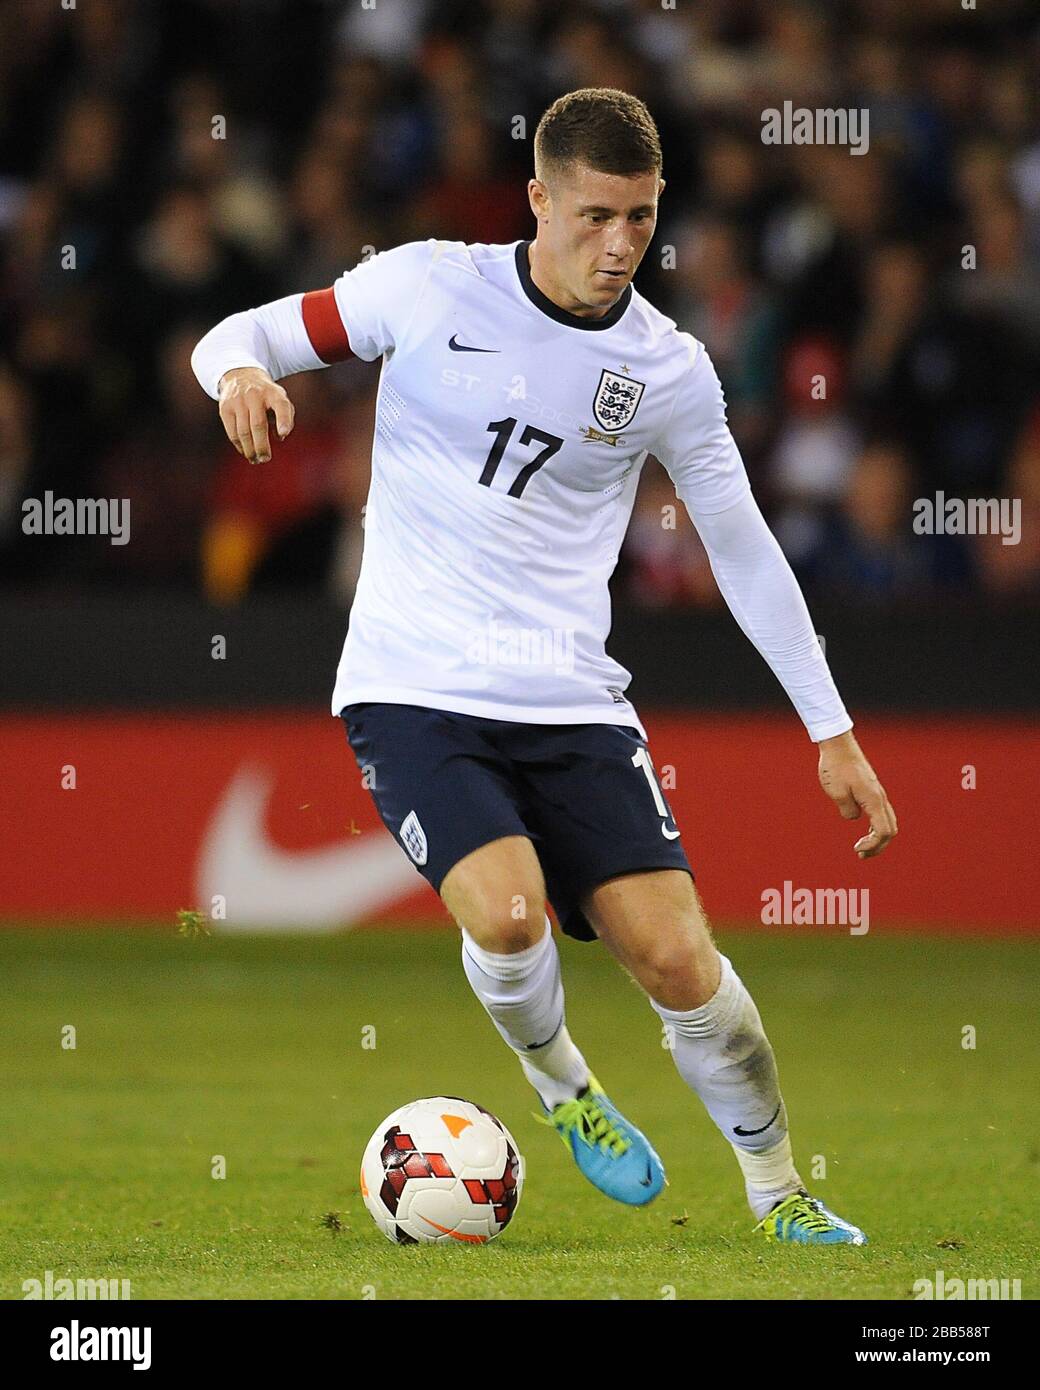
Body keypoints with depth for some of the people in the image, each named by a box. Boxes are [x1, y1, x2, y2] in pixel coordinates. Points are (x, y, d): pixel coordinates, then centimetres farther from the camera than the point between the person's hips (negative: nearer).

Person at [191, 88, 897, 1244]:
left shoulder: (668, 371, 3)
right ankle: (558, 1083, 8)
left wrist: (832, 732, 13)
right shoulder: (430, 288, -3)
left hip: (571, 702, 2)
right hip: (412, 689, -2)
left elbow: (745, 552, 13)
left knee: (677, 957, -10)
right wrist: (241, 371, -21)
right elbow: (237, 337, 5)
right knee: (507, 915, -26)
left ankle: (778, 1192, 14)